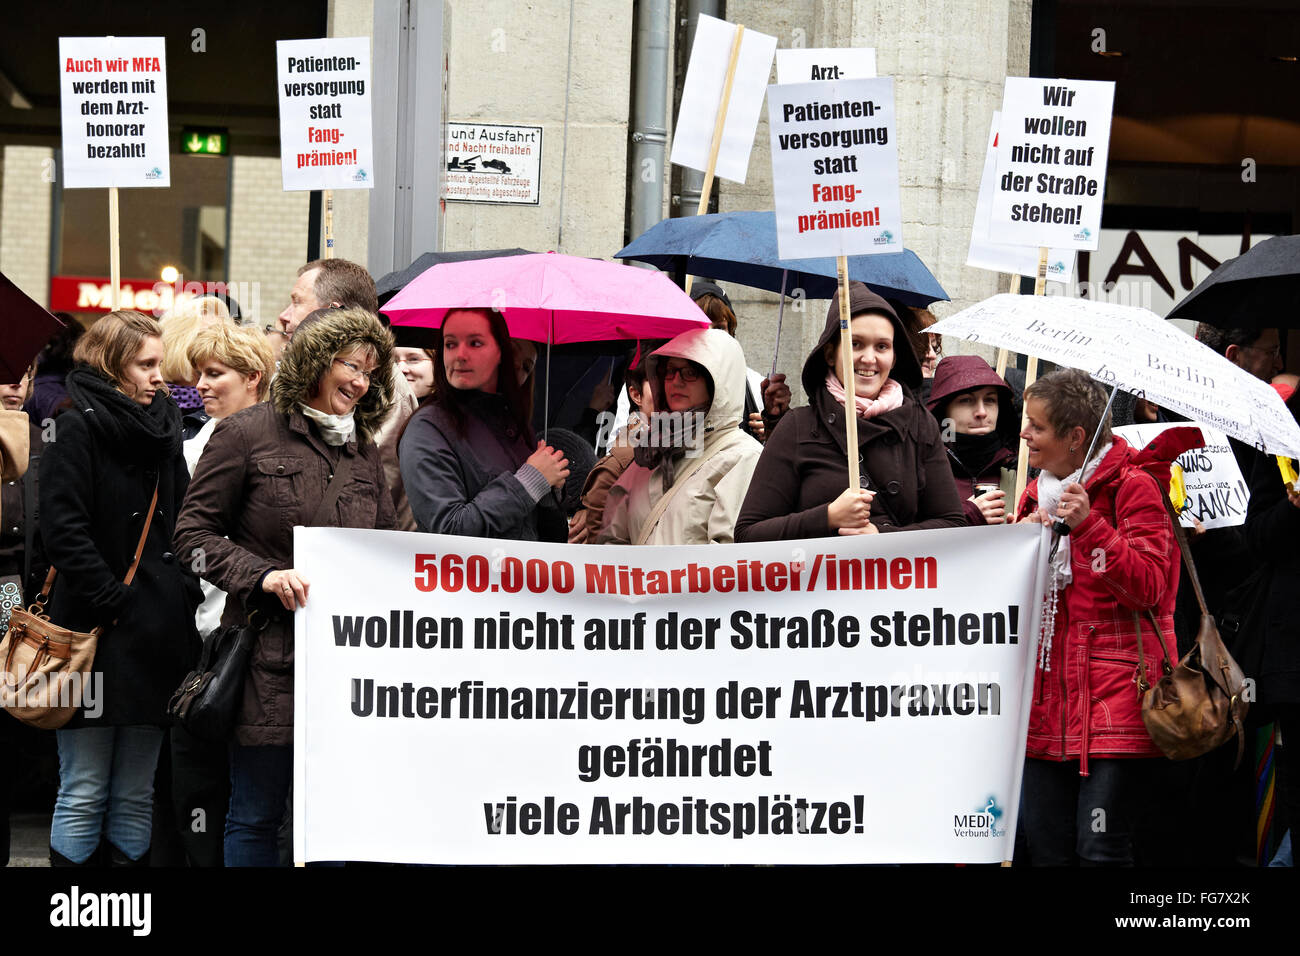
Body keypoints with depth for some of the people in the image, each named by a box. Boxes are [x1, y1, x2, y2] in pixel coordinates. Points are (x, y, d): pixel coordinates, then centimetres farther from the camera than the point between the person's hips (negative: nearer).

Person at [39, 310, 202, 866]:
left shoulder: (163, 429, 15)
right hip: (96, 633, -6)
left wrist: (185, 593, 4)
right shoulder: (78, 429, -5)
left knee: (136, 796, 9)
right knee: (84, 794, -2)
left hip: (156, 634, 6)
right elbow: (64, 531, -13)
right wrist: (116, 605, -14)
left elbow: (183, 523, 19)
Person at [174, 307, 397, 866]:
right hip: (270, 657, -5)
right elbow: (194, 531, -3)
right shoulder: (247, 434, -2)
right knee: (255, 817, 3)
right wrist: (264, 574, -16)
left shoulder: (365, 451, 15)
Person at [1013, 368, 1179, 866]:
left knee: (1101, 848, -10)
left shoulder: (1133, 487, -3)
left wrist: (1088, 525, -20)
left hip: (1113, 694, -7)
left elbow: (1148, 588, -12)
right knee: (1046, 847, 5)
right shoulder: (1037, 494, 18)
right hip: (1048, 700, 7)